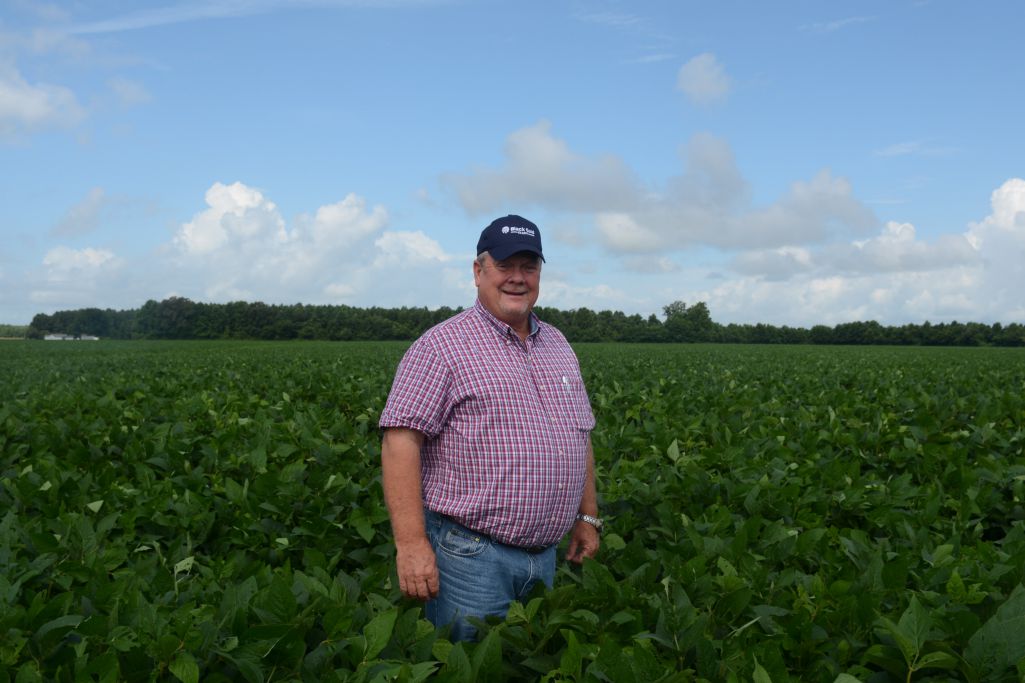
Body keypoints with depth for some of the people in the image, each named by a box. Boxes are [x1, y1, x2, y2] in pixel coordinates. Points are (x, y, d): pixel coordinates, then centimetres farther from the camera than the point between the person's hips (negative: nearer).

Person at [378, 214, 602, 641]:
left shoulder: (558, 346, 12)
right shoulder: (441, 346, -11)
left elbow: (581, 438, 19)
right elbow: (400, 441, -18)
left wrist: (588, 516, 16)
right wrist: (411, 542, -24)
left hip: (545, 556, 7)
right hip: (471, 554, -7)